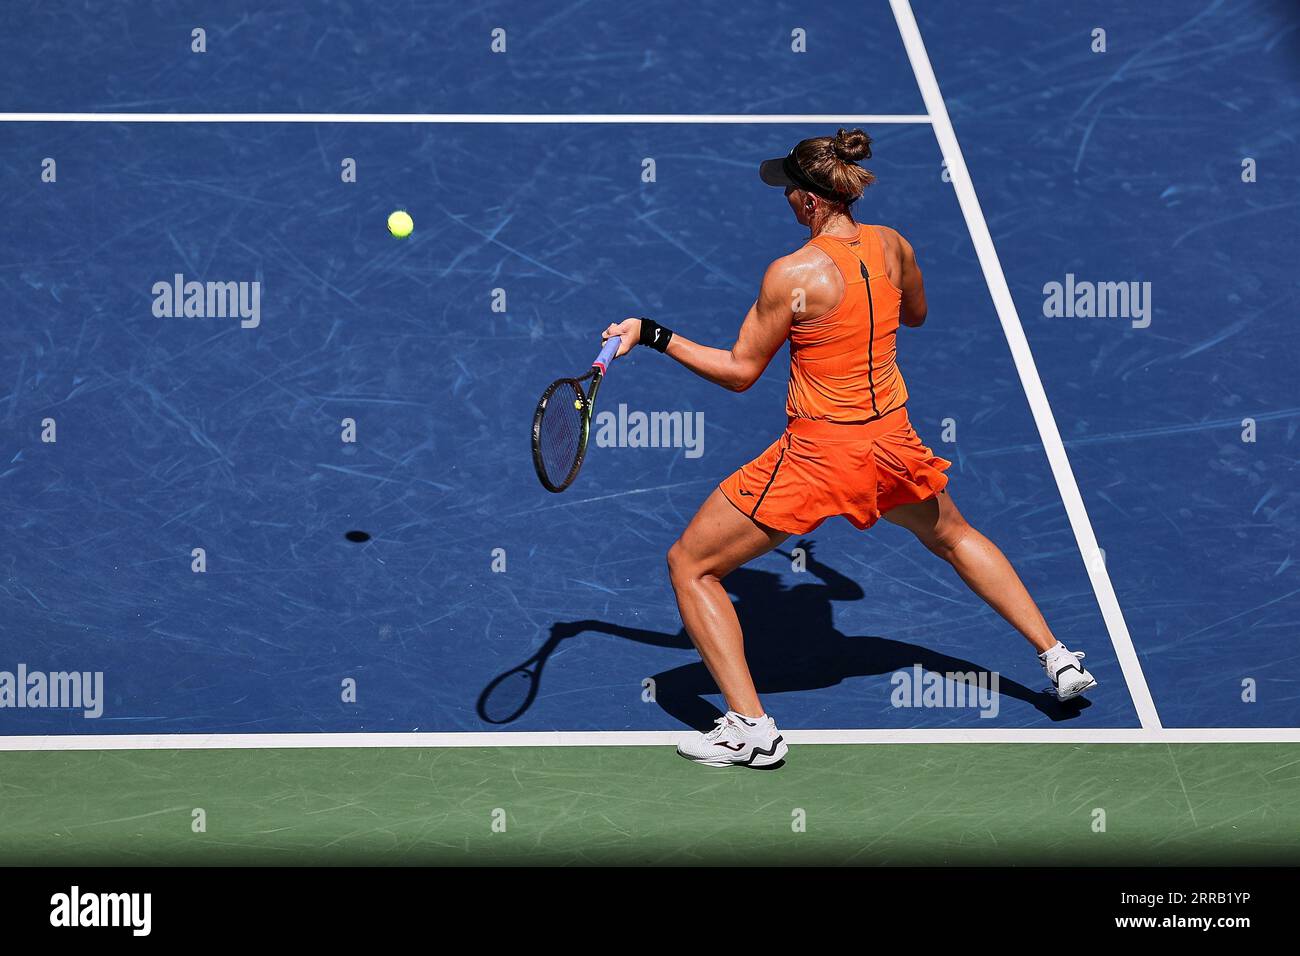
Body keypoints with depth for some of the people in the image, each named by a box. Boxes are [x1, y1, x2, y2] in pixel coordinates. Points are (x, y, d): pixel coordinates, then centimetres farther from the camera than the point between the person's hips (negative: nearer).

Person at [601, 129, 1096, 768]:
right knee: (953, 537, 37)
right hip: (893, 444, 6)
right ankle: (1056, 658, 38)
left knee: (690, 566, 5)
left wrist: (652, 335, -8)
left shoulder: (792, 274, -19)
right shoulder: (892, 246, -2)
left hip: (817, 454, -6)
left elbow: (740, 371, -11)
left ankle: (751, 728, -3)